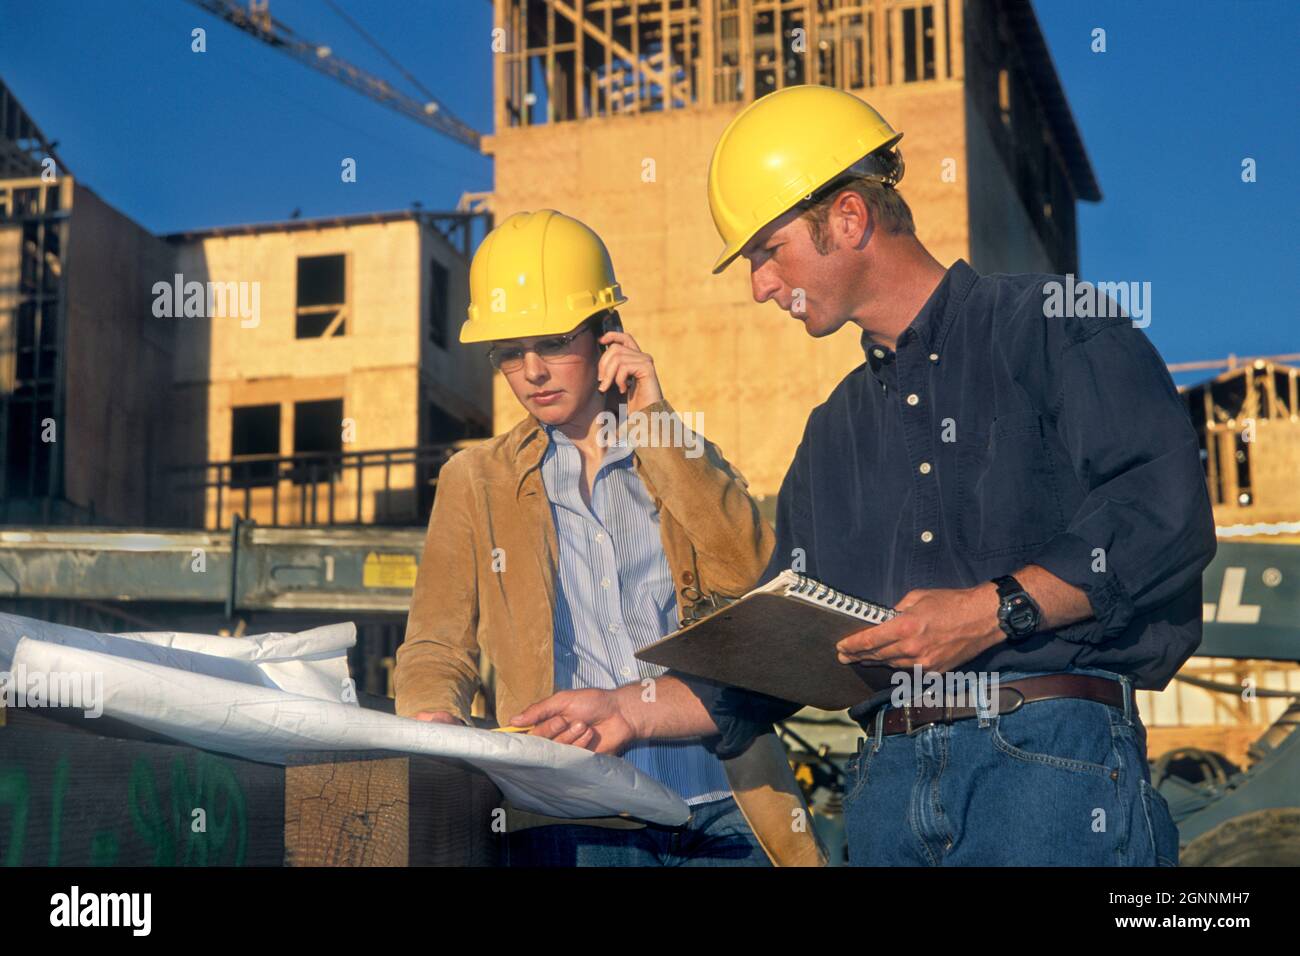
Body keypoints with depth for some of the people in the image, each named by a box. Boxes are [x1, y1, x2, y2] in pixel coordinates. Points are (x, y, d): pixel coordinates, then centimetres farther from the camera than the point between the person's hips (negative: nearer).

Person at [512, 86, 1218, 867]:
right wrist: (631, 714, 11)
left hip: (1053, 756, -5)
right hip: (889, 785, 5)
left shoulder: (1052, 327, 3)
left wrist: (1000, 610, -17)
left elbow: (1167, 509, -11)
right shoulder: (834, 435, 22)